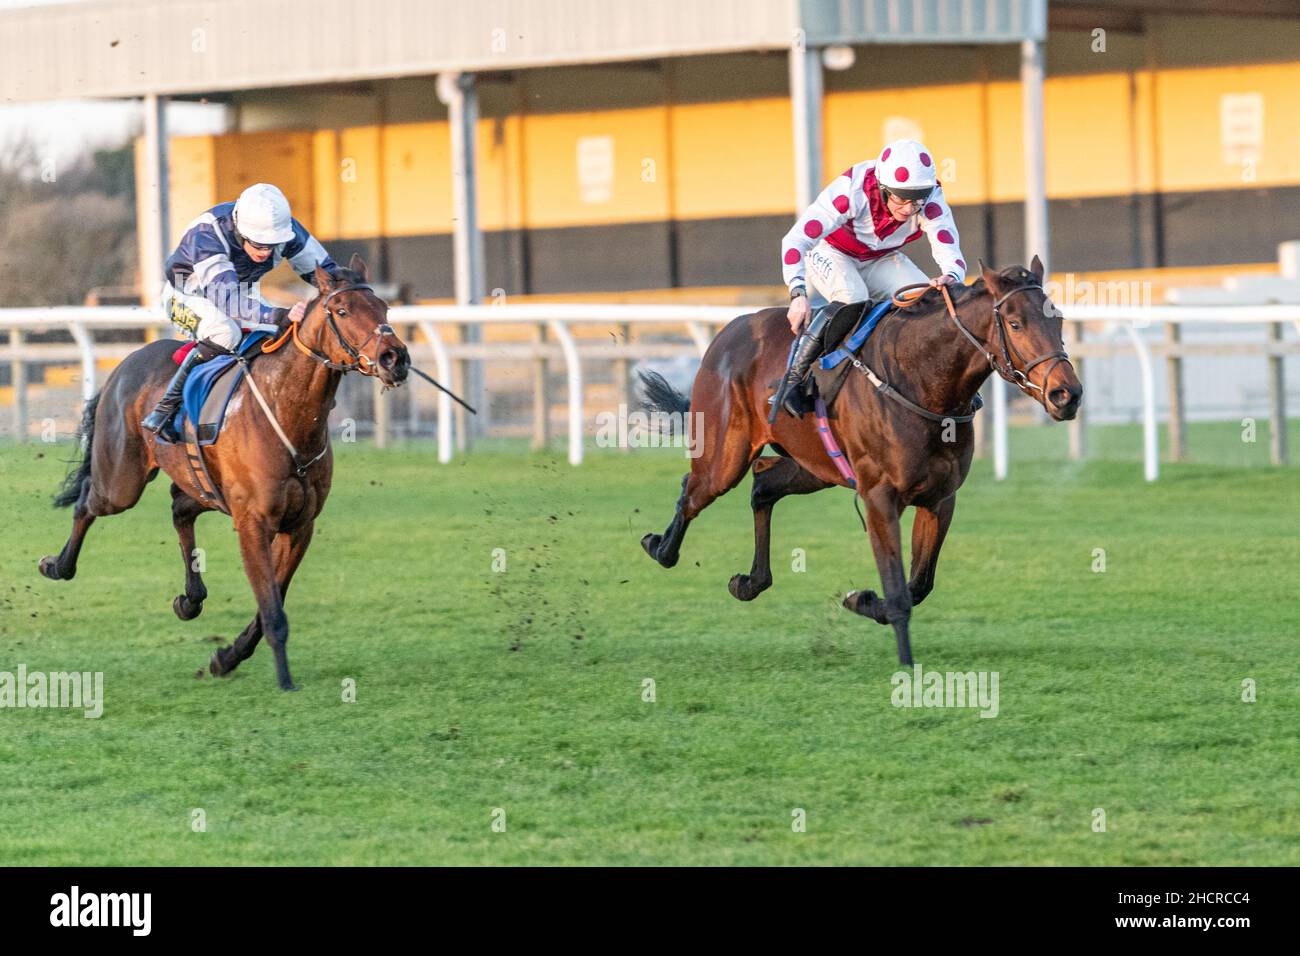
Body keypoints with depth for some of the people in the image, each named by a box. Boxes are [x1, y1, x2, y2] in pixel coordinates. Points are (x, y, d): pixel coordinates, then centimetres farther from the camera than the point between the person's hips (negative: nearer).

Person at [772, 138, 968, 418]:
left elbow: (950, 255, -34)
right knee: (852, 298, -35)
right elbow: (795, 240, -38)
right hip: (830, 255, -4)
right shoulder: (851, 191, -37)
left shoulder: (931, 201, -28)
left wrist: (951, 277, -59)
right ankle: (792, 381, -29)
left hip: (881, 261, 4)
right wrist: (798, 294, -52)